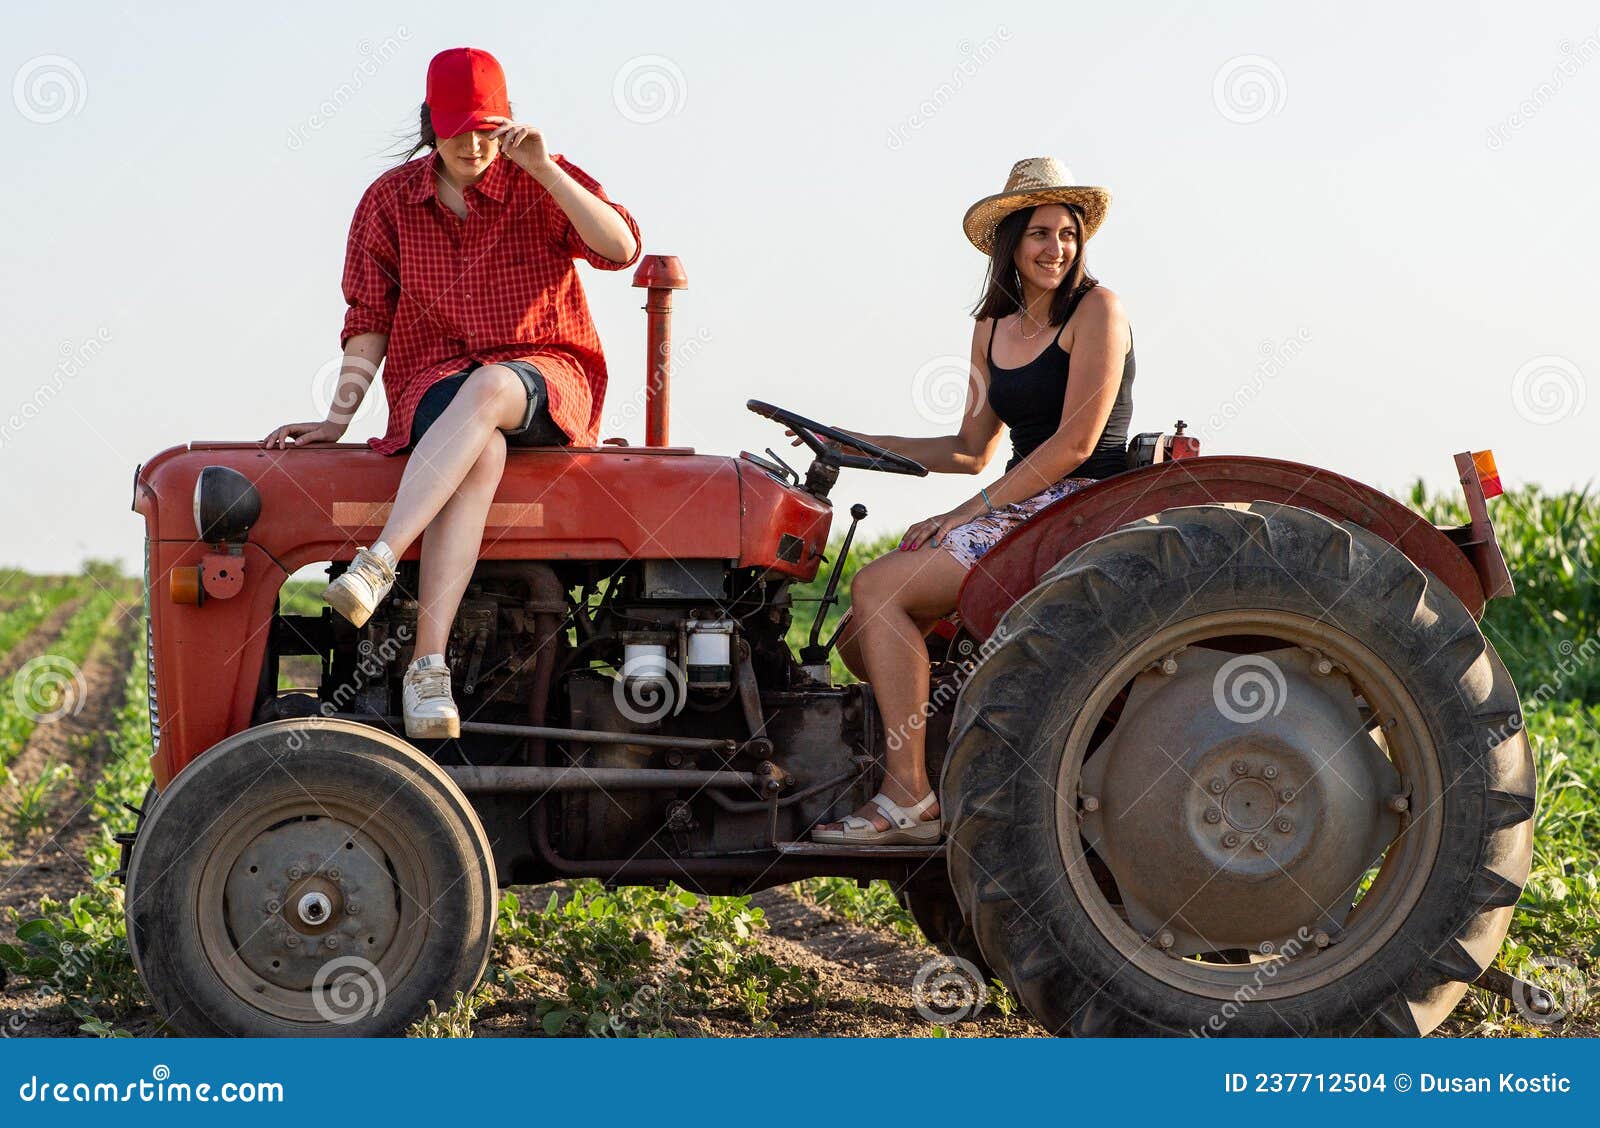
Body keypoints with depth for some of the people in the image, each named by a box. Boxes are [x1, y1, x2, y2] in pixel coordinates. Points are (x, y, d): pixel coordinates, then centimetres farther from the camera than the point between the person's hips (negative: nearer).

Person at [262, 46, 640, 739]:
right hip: (435, 383, 1)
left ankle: (377, 563, -52)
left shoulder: (538, 183, 3)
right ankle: (428, 664, -50)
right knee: (482, 452, -38)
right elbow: (368, 322, 9)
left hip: (543, 379, -1)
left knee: (486, 389, -40)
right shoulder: (391, 200, 9)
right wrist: (338, 418, -2)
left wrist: (545, 169, -20)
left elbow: (621, 249, -12)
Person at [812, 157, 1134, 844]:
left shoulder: (1095, 311, -7)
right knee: (862, 637, -7)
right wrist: (860, 444, 10)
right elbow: (972, 451, 19)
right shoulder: (993, 329, 16)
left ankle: (909, 800, -19)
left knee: (879, 587, -20)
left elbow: (1076, 442, -14)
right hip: (1020, 507, 8)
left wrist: (969, 511, -15)